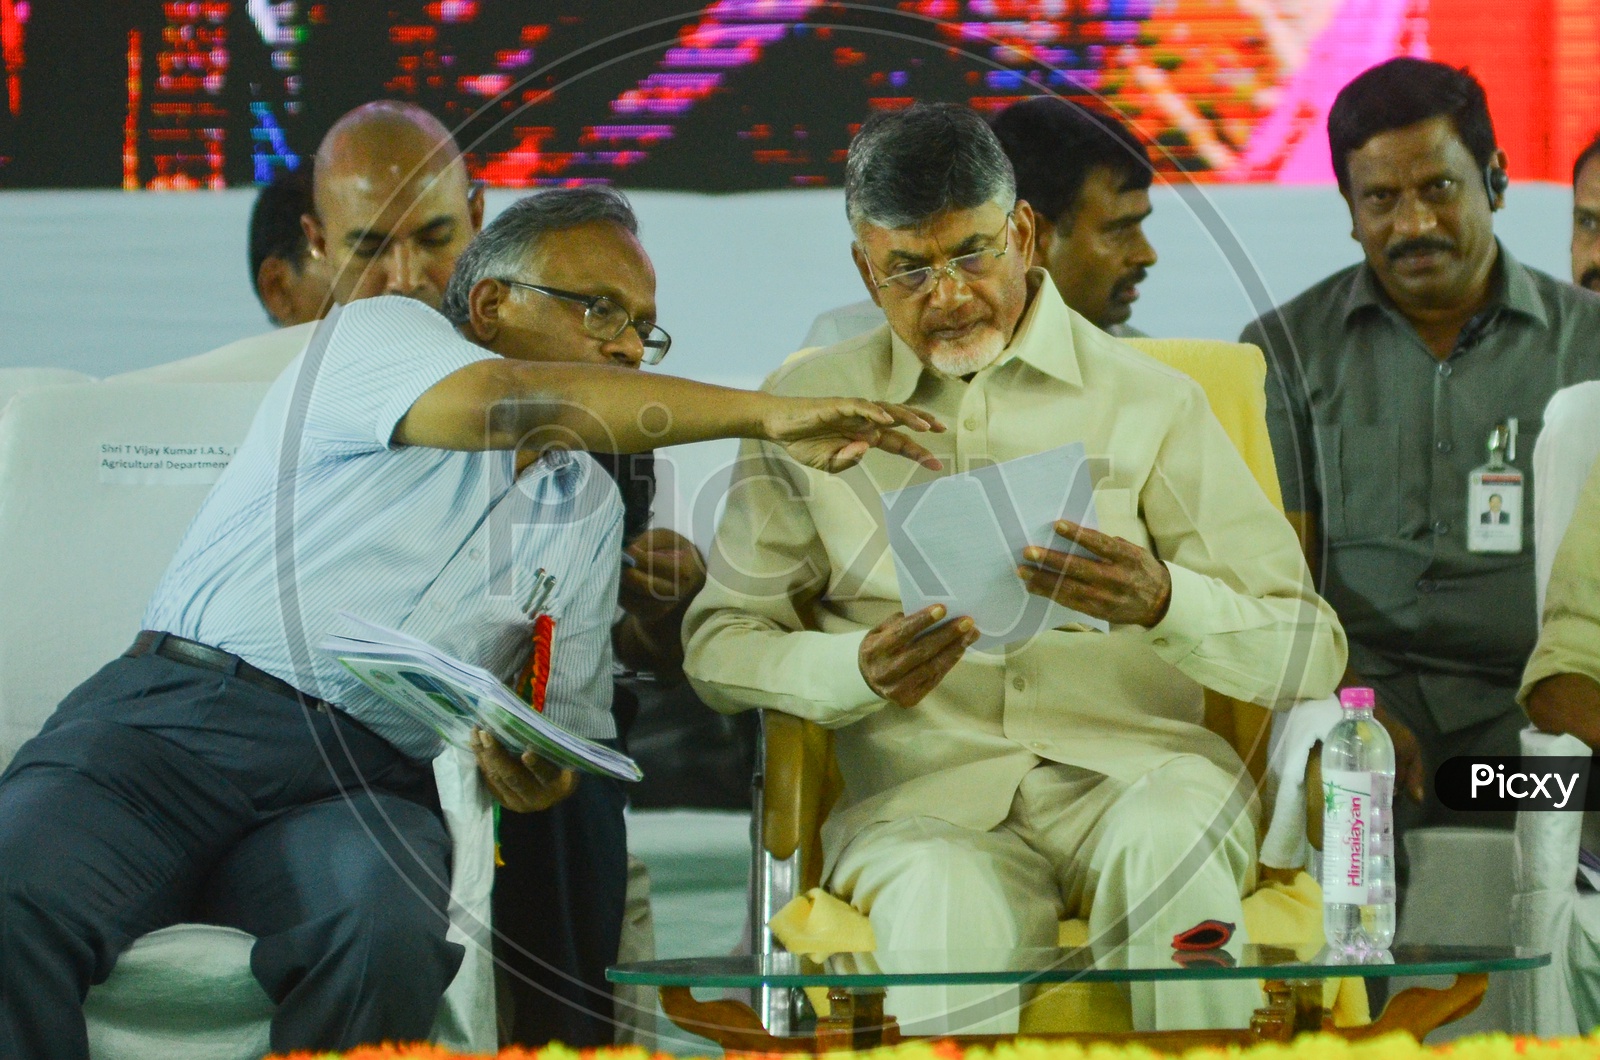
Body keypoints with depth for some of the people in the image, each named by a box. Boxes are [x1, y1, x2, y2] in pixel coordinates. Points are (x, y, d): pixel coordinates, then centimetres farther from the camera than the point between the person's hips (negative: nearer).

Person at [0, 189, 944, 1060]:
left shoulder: (590, 511, 24)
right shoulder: (382, 335, 7)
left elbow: (569, 721, 25)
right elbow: (502, 403, -16)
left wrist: (537, 775, -3)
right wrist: (764, 414, -18)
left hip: (365, 787, 4)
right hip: (175, 709, -4)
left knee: (390, 936, -34)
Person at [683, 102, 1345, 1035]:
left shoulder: (1151, 401, 10)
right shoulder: (808, 406, 15)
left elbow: (1312, 651, 4)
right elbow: (718, 643, 11)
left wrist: (1165, 603, -18)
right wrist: (859, 669, -10)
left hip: (1129, 768, 1)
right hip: (925, 798, -1)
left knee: (1172, 828, -37)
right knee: (946, 913, -38)